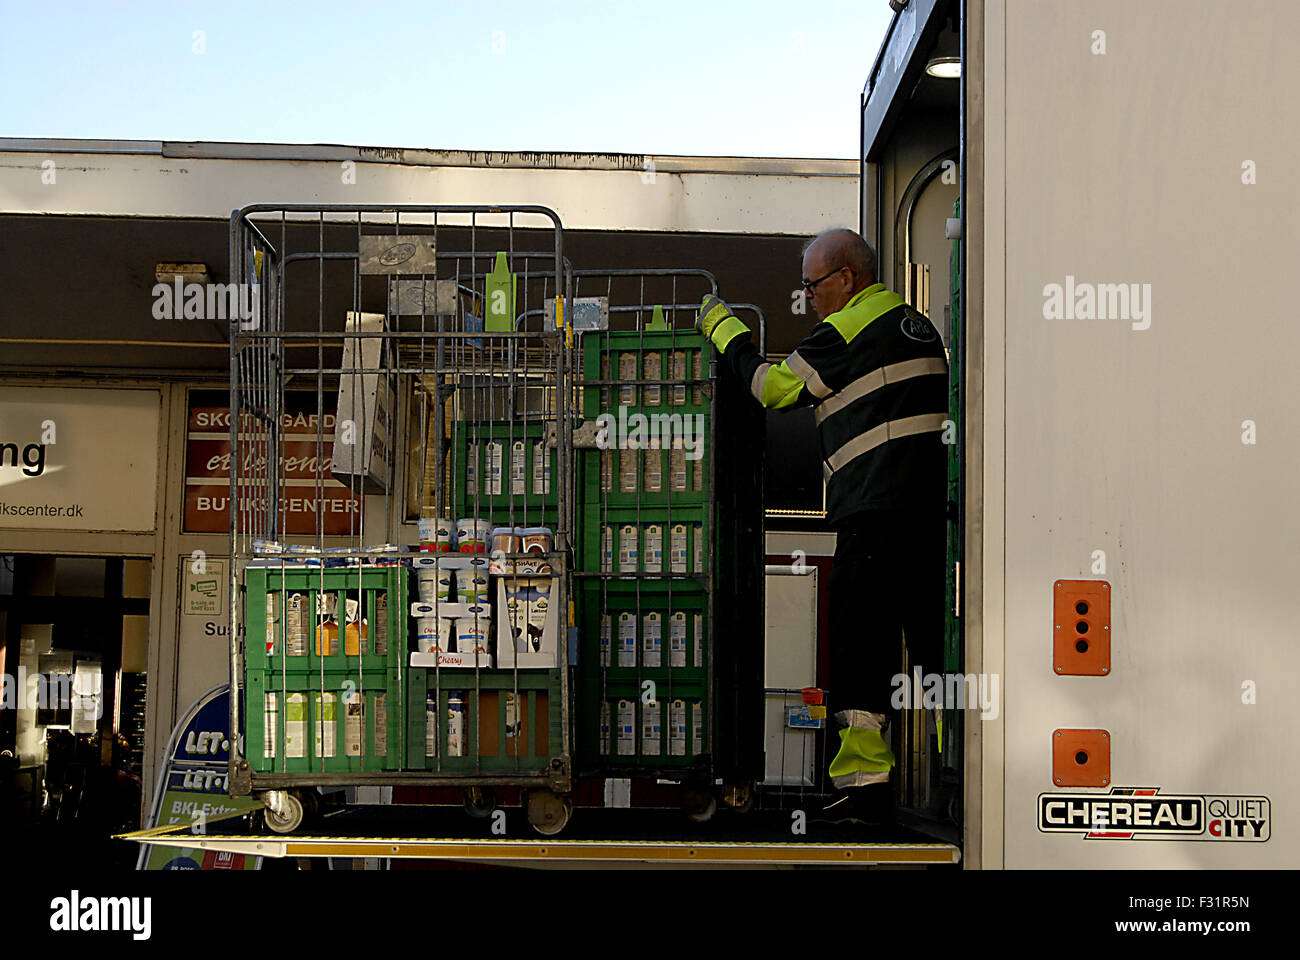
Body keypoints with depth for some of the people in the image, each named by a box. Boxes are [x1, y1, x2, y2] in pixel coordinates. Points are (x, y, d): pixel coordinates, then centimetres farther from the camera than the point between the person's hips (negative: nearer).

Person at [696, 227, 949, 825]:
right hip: (933, 507, 8)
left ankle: (864, 778, -6)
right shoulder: (918, 326, 20)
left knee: (862, 641, -4)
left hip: (877, 508, -8)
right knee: (927, 642, 9)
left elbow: (774, 387, 0)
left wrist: (722, 326, 12)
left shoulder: (848, 329, -5)